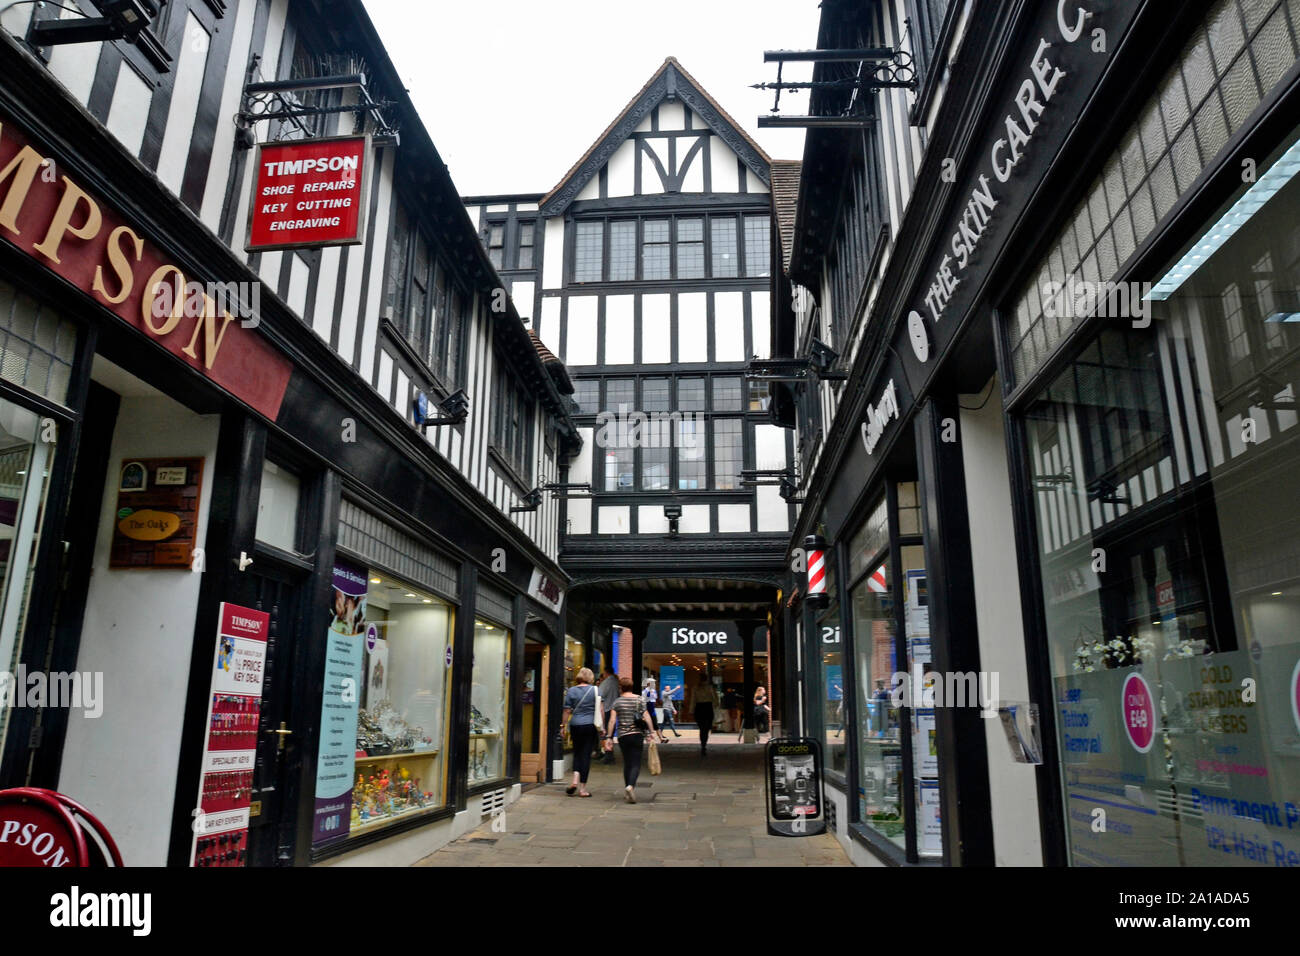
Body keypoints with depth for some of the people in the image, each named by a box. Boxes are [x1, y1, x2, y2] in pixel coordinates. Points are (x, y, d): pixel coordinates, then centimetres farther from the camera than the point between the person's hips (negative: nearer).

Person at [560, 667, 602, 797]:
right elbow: (600, 709, 0)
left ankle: (575, 780, -3)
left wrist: (563, 725, 10)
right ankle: (583, 788, 4)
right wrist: (601, 726, 7)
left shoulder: (571, 691, 1)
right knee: (586, 754, 3)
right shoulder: (595, 690, 0)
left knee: (577, 753, 16)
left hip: (575, 725, 1)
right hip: (591, 725, -1)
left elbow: (567, 711, 1)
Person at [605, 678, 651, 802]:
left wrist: (609, 737, 0)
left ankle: (627, 787, 19)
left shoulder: (617, 702, 2)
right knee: (636, 763, -3)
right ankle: (631, 786, -24)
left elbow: (612, 720, -3)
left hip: (622, 736, 2)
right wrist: (651, 732, -1)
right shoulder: (640, 699, 1)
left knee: (627, 763, 15)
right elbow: (646, 717, -5)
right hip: (637, 735, -2)